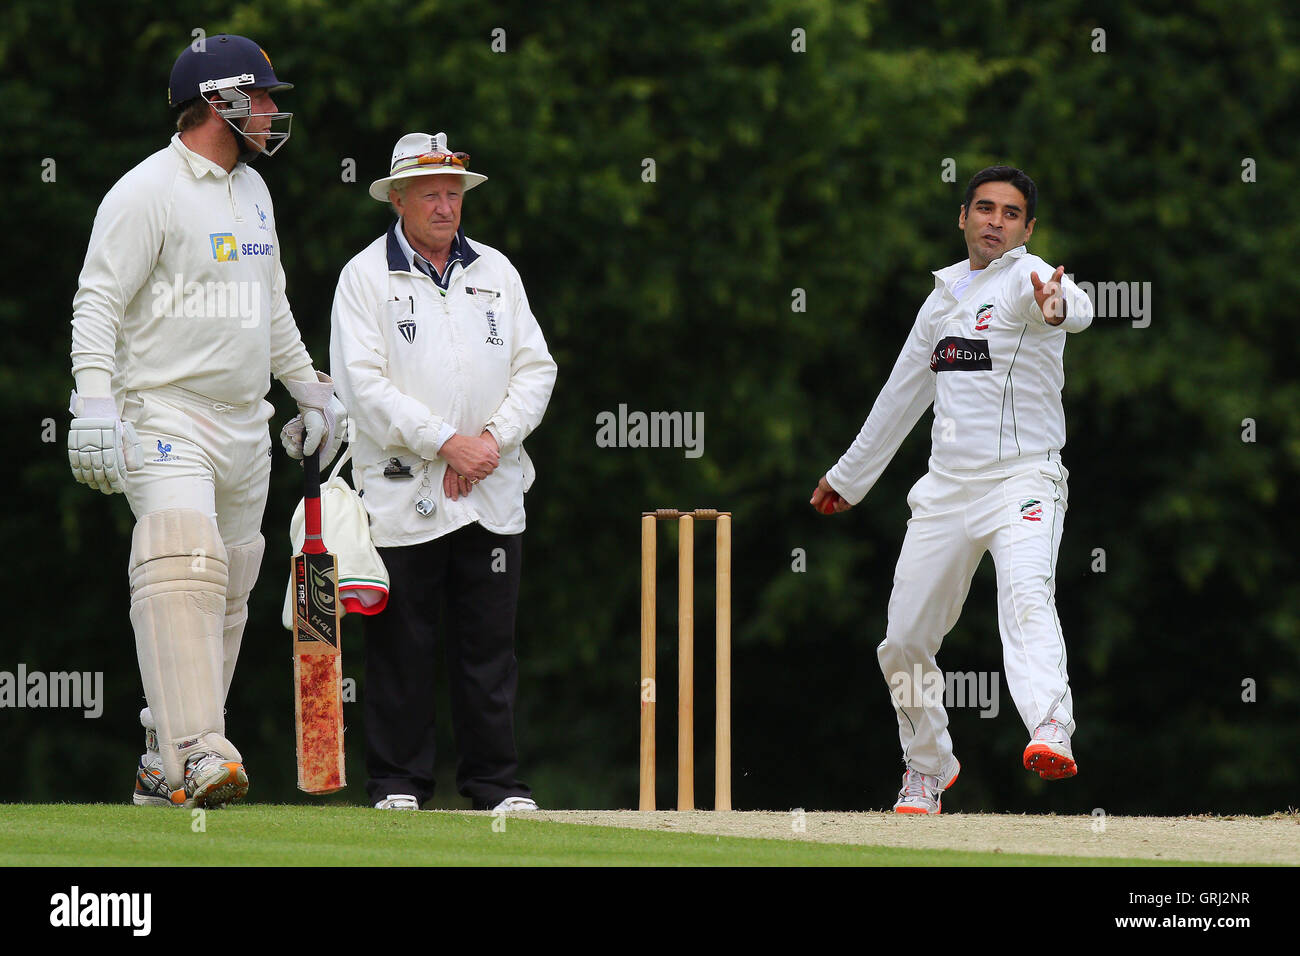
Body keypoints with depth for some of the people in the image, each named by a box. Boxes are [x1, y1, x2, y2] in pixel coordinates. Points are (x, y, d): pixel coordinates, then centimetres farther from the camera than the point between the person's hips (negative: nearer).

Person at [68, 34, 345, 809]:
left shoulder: (253, 192, 18)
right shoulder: (146, 193, -9)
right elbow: (97, 303, -14)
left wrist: (312, 390, 31)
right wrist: (96, 403, -24)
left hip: (245, 427, 9)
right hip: (166, 420, -9)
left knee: (228, 595, 6)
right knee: (183, 572, -24)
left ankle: (165, 767, 12)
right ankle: (196, 754, -33)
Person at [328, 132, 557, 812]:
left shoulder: (495, 271, 13)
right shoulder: (365, 277, 0)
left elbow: (535, 368, 10)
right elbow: (364, 385, -9)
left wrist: (493, 437, -6)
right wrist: (446, 443, -15)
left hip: (492, 494, 3)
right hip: (402, 494, -3)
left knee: (489, 641, 4)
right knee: (400, 645, -1)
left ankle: (495, 782, 10)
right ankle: (398, 781, 7)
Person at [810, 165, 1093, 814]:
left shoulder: (1027, 277, -5)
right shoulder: (945, 294, 16)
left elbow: (1075, 307, -31)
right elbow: (904, 392, 27)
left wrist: (1057, 308, -56)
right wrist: (849, 475, 33)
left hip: (1022, 479, -7)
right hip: (946, 487, 7)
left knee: (1026, 594, -32)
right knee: (904, 642, 7)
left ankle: (1051, 733, -52)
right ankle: (928, 769, 28)